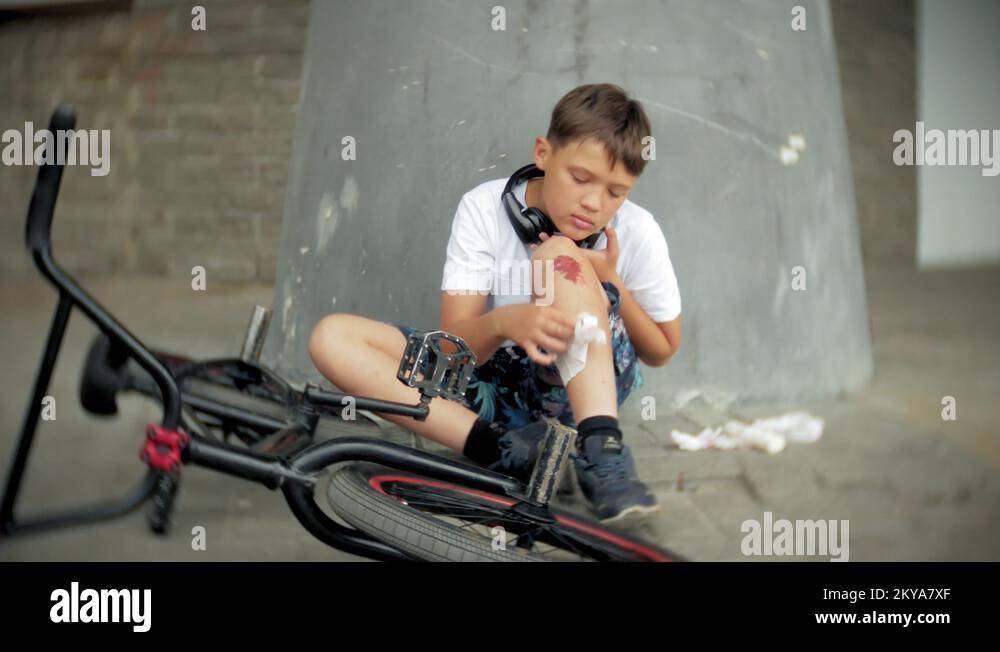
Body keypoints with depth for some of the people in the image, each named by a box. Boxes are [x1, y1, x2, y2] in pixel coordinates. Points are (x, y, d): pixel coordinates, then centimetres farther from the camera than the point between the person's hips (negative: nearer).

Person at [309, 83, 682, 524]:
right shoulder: (483, 209, -11)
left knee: (561, 254, -28)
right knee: (332, 337, -19)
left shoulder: (636, 233, -10)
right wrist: (506, 321, -41)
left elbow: (661, 352, 2)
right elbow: (455, 346, -17)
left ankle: (602, 452, -36)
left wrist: (611, 285, -17)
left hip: (588, 386, -2)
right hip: (494, 382, 2)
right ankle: (501, 448, -32)